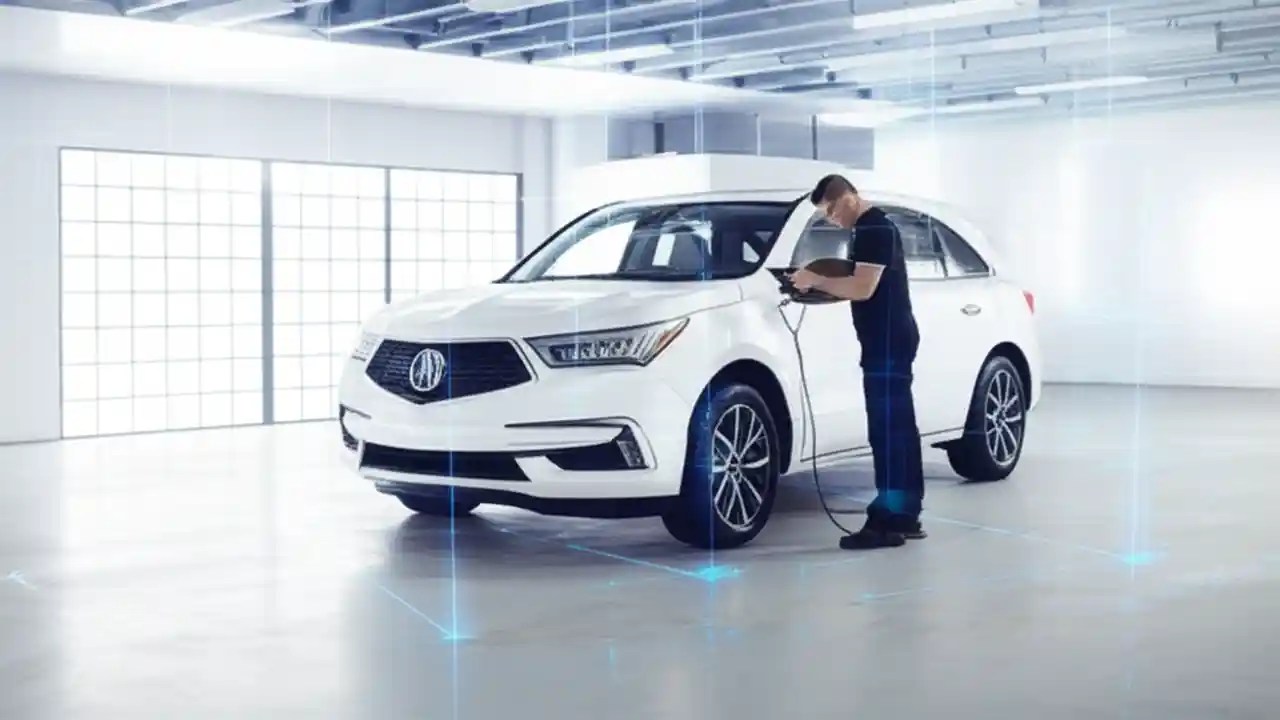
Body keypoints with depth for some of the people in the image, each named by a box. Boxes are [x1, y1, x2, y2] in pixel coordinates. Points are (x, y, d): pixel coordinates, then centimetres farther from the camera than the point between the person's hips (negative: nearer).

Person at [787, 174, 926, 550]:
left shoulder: (873, 228, -15)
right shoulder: (873, 227, 19)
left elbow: (863, 288, -23)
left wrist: (816, 280, -14)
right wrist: (823, 286, 11)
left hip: (888, 342, -11)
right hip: (889, 341, 11)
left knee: (887, 430, -11)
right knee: (896, 428, 12)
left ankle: (888, 520, -11)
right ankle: (904, 516, 17)